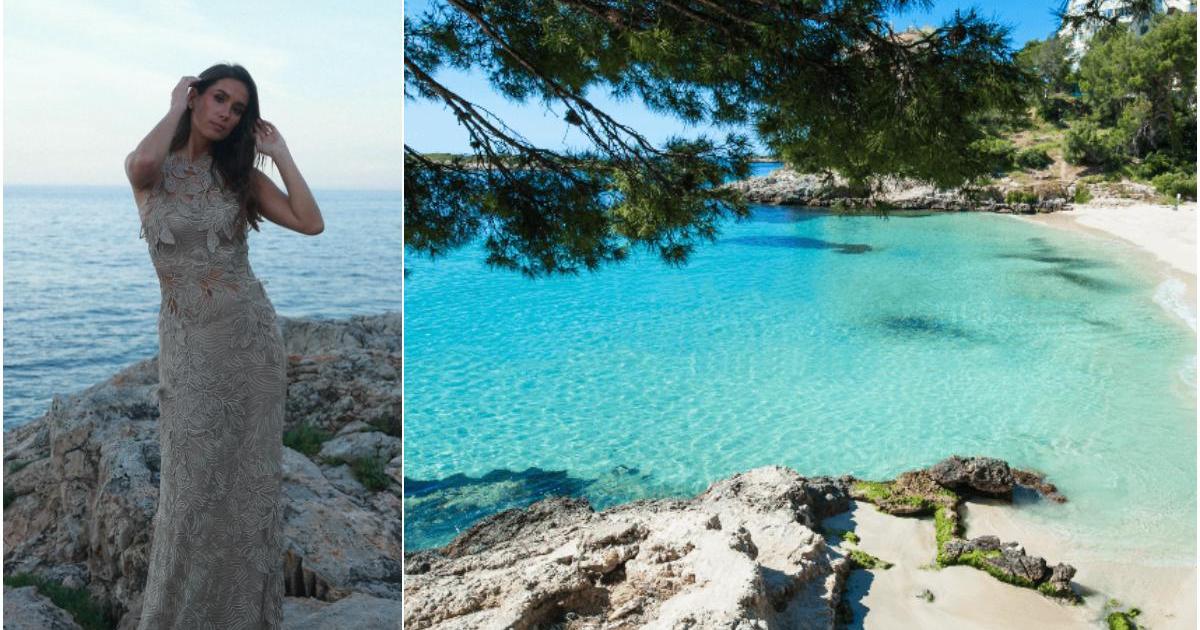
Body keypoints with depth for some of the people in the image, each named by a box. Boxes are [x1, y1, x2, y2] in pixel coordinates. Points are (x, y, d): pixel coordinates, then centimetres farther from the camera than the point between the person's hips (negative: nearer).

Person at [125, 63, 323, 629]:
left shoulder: (239, 173, 5)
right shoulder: (154, 169, 0)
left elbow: (312, 223, -8)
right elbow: (141, 164, -27)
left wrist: (280, 153, -5)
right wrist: (176, 107, -11)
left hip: (249, 332, 2)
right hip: (188, 340, -1)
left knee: (247, 471, 8)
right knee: (193, 476, 4)